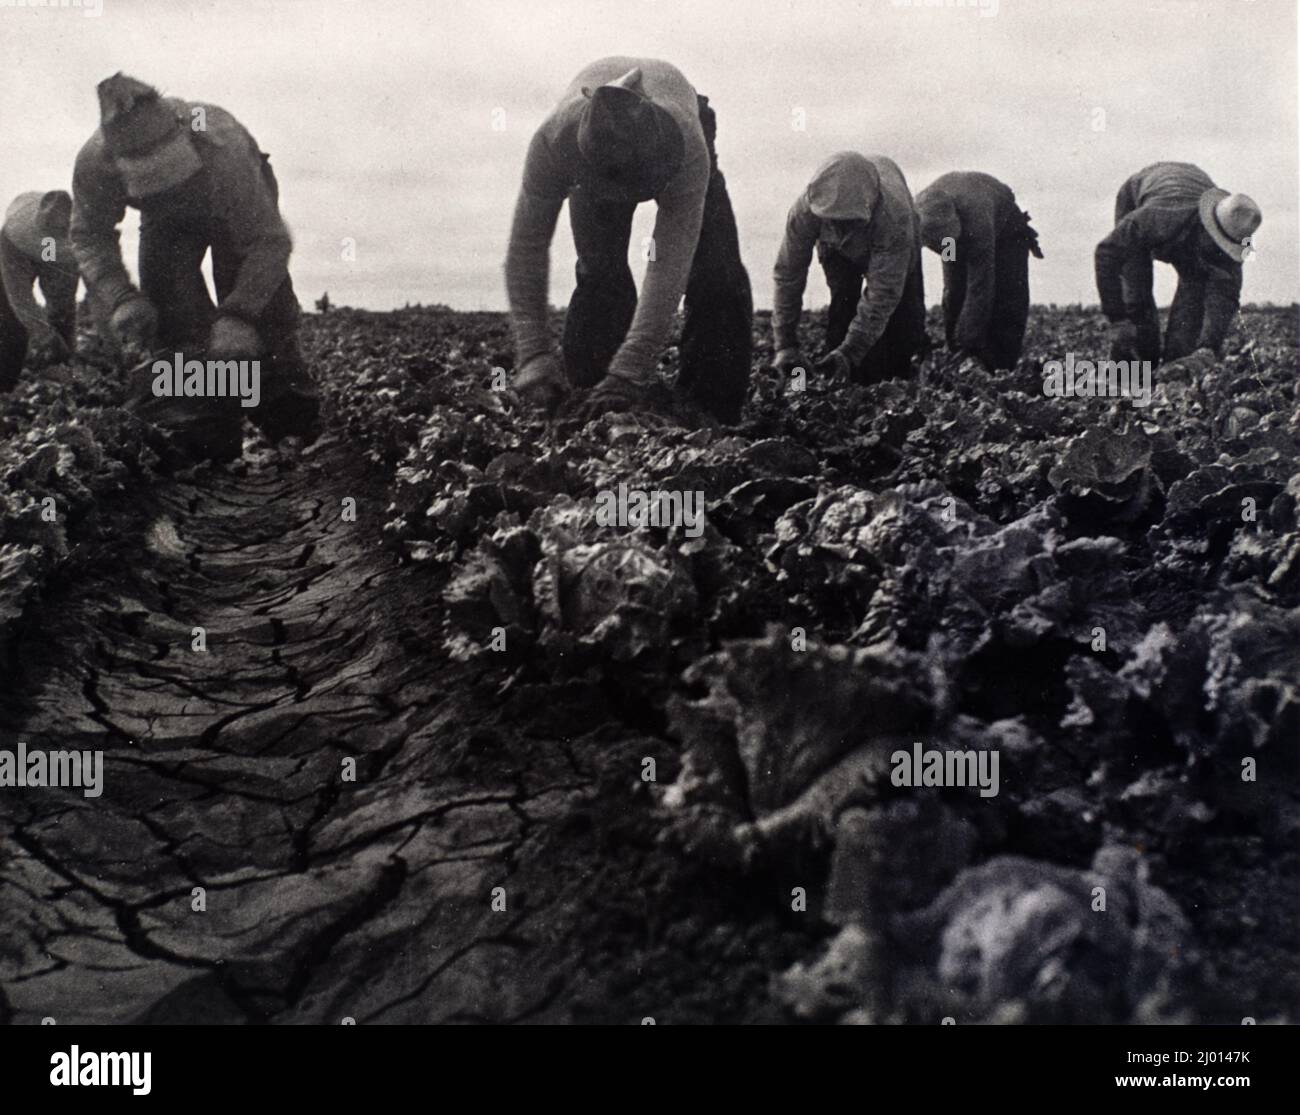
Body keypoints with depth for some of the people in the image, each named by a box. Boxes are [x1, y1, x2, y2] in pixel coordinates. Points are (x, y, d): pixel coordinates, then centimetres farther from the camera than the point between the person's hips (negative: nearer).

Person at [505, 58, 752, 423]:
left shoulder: (688, 147, -47)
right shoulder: (553, 140, -45)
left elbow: (669, 267, -47)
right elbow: (526, 249, -37)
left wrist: (630, 370, -54)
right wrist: (534, 355, -46)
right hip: (596, 157, 1)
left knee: (718, 276, -13)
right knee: (599, 272, -17)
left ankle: (713, 415, -4)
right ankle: (589, 392, -5)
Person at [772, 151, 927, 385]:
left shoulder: (895, 216, -49)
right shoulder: (804, 211, -43)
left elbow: (883, 296, -45)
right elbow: (788, 274, -32)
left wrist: (850, 352, -51)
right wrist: (785, 345, -36)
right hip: (837, 249, 1)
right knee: (843, 300, -18)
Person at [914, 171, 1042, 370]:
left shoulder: (977, 220, -47)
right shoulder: (915, 210, -34)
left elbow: (980, 288, -44)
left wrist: (968, 341, -45)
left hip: (1004, 229, -4)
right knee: (954, 295, -9)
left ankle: (1002, 369, -8)